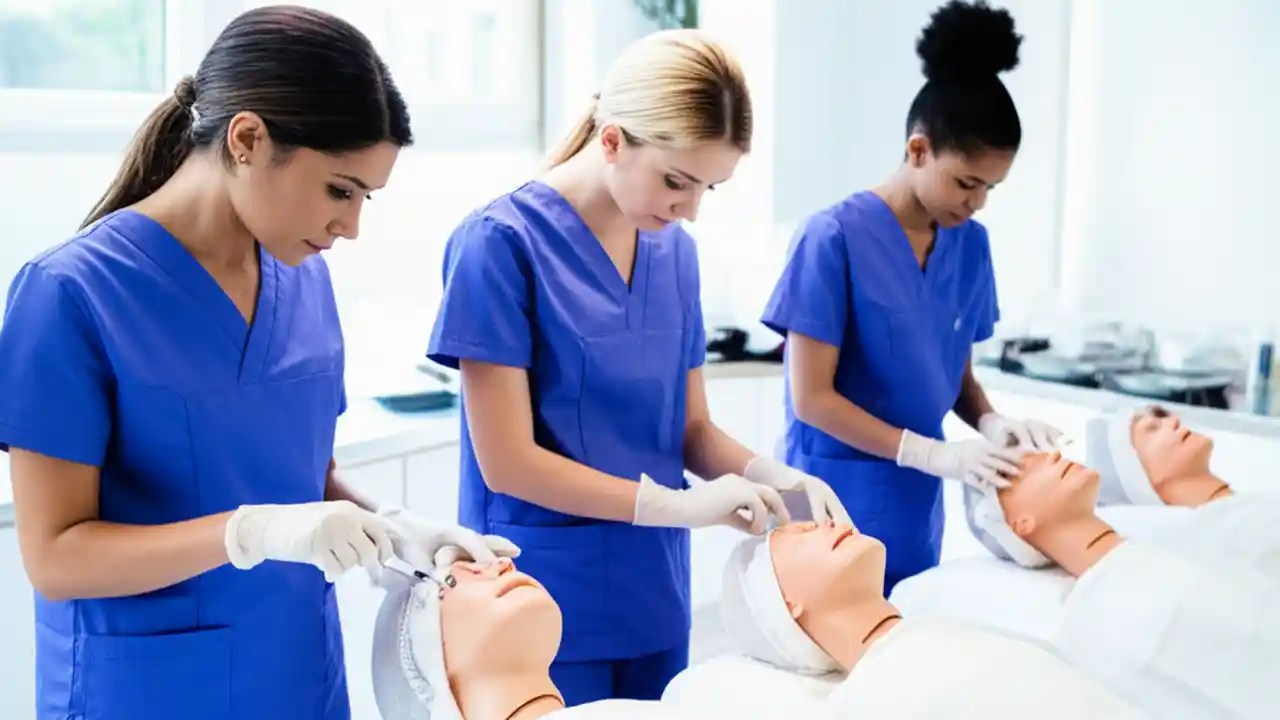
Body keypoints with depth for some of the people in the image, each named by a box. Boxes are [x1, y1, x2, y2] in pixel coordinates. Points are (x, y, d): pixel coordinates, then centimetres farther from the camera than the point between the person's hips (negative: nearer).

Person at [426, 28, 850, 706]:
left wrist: (773, 476, -11)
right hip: (545, 603, -6)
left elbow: (691, 429, 9)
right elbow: (507, 463, -16)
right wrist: (680, 506, -20)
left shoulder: (676, 251, 4)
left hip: (653, 596, 6)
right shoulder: (501, 242, -14)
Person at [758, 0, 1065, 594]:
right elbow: (812, 398, -15)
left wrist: (991, 422, -8)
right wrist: (933, 454, -20)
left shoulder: (970, 244, 3)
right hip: (839, 504, -5)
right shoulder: (834, 237, -15)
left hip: (915, 506, 6)